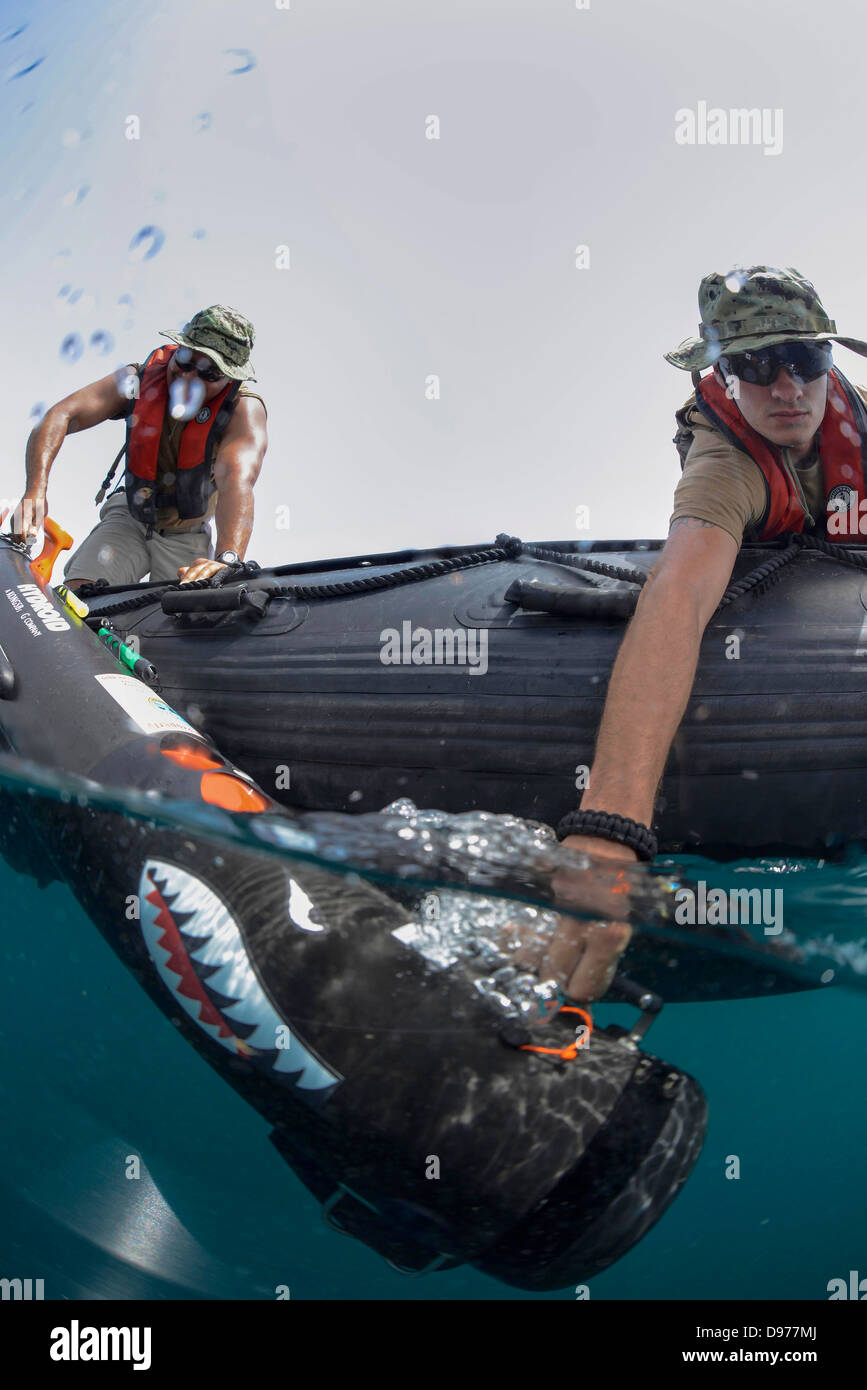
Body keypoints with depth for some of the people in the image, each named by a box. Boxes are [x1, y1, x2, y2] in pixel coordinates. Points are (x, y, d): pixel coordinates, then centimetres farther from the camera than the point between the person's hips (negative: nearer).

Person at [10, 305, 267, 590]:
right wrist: (35, 489, -44)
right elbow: (61, 415, -26)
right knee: (78, 592, -19)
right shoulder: (141, 377, -17)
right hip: (129, 518, 1)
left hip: (188, 538, -1)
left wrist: (227, 559, -61)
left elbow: (236, 480, -43)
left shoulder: (246, 408, -24)